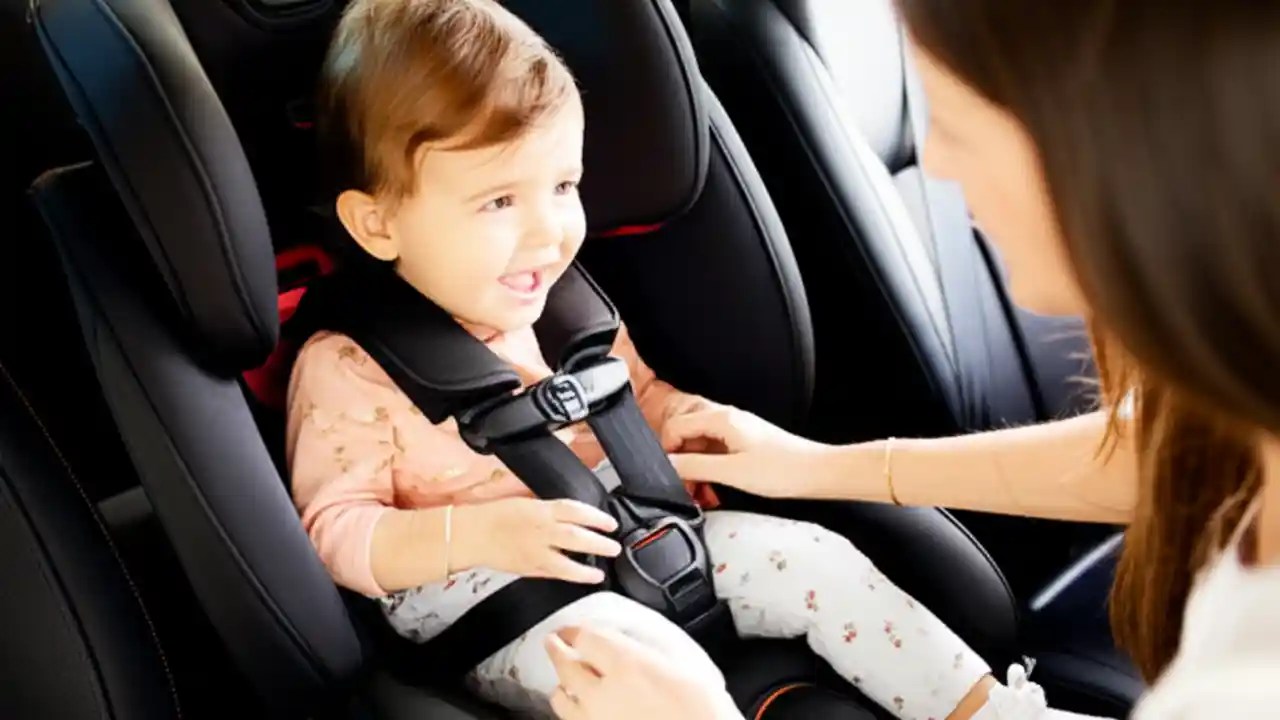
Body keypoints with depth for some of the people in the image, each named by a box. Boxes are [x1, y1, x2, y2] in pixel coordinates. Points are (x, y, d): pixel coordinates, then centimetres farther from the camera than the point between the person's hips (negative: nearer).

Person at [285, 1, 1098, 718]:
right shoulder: (350, 366, -14)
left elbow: (635, 392, 21)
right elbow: (335, 530, -15)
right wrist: (478, 533, -29)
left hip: (633, 539, 7)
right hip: (484, 595, -6)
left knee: (817, 560, -6)